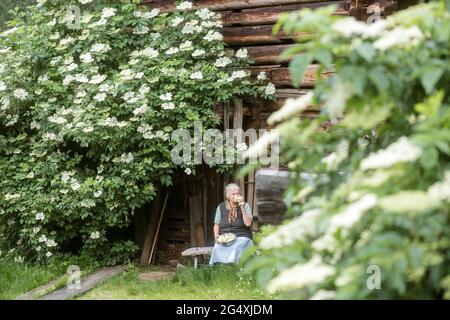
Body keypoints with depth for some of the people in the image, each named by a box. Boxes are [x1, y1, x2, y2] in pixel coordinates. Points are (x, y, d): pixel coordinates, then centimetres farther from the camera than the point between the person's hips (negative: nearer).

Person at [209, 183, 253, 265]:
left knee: (235, 248, -36)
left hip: (241, 237, -2)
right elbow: (216, 224, 14)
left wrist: (242, 208, -15)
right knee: (217, 248, -31)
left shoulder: (245, 205, 4)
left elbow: (248, 223, -7)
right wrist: (216, 235, -6)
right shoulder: (221, 207, 11)